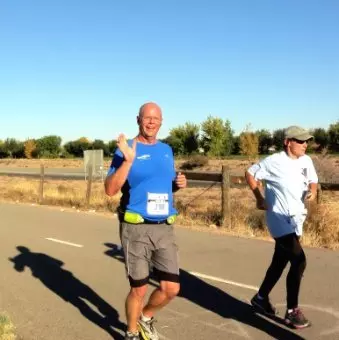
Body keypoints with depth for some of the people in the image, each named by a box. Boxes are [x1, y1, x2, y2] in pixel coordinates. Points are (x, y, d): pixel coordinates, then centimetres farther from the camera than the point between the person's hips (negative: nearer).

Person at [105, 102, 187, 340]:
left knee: (171, 288, 4)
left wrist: (179, 183, 0)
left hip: (164, 228, 5)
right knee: (139, 289, 6)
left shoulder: (167, 149, 11)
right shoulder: (126, 150, -6)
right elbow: (110, 190, -13)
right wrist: (128, 160, -24)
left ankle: (146, 317, 34)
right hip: (136, 228, -5)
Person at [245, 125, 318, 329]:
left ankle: (261, 298, 35)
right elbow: (250, 173, -4)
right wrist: (260, 199, -5)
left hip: (296, 219, 8)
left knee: (280, 262, 16)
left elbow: (313, 180, 17)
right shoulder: (274, 162, -15)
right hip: (280, 220, -7)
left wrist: (312, 191, -6)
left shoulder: (306, 161, 4)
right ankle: (292, 311, 1)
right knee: (299, 261, -14)